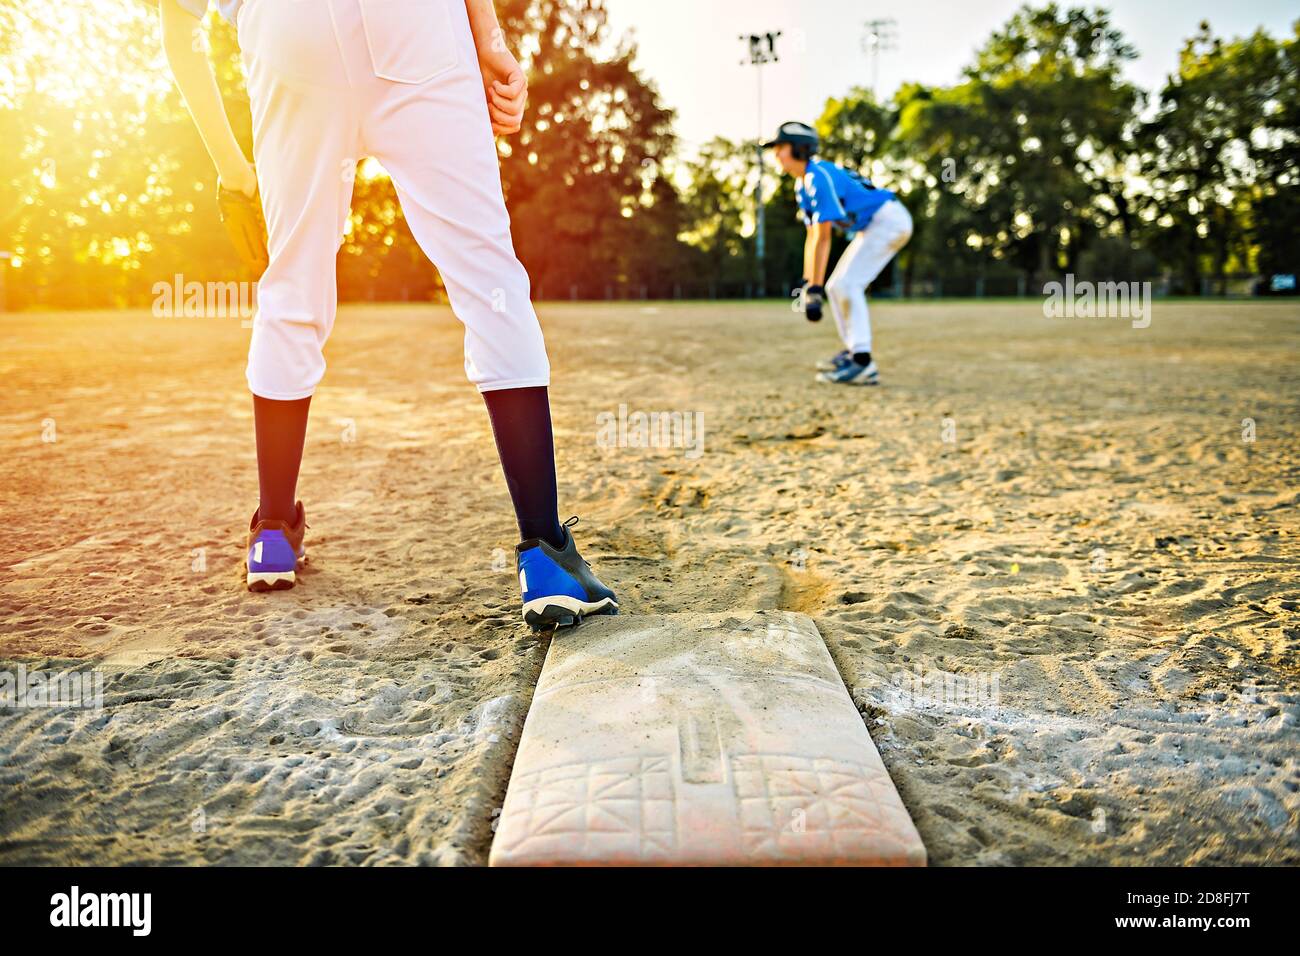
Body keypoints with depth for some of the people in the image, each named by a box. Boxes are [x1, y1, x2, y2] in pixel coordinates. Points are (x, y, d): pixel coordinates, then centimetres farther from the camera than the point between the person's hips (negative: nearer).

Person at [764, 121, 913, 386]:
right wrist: (808, 284, 6)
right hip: (872, 227, 10)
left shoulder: (819, 177, -21)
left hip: (889, 218, -10)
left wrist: (815, 288, -28)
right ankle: (852, 352, 16)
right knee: (835, 286, 9)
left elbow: (822, 239, -26)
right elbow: (812, 239, 11)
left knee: (846, 282, -19)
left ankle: (863, 363, -21)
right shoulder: (802, 185, 9)